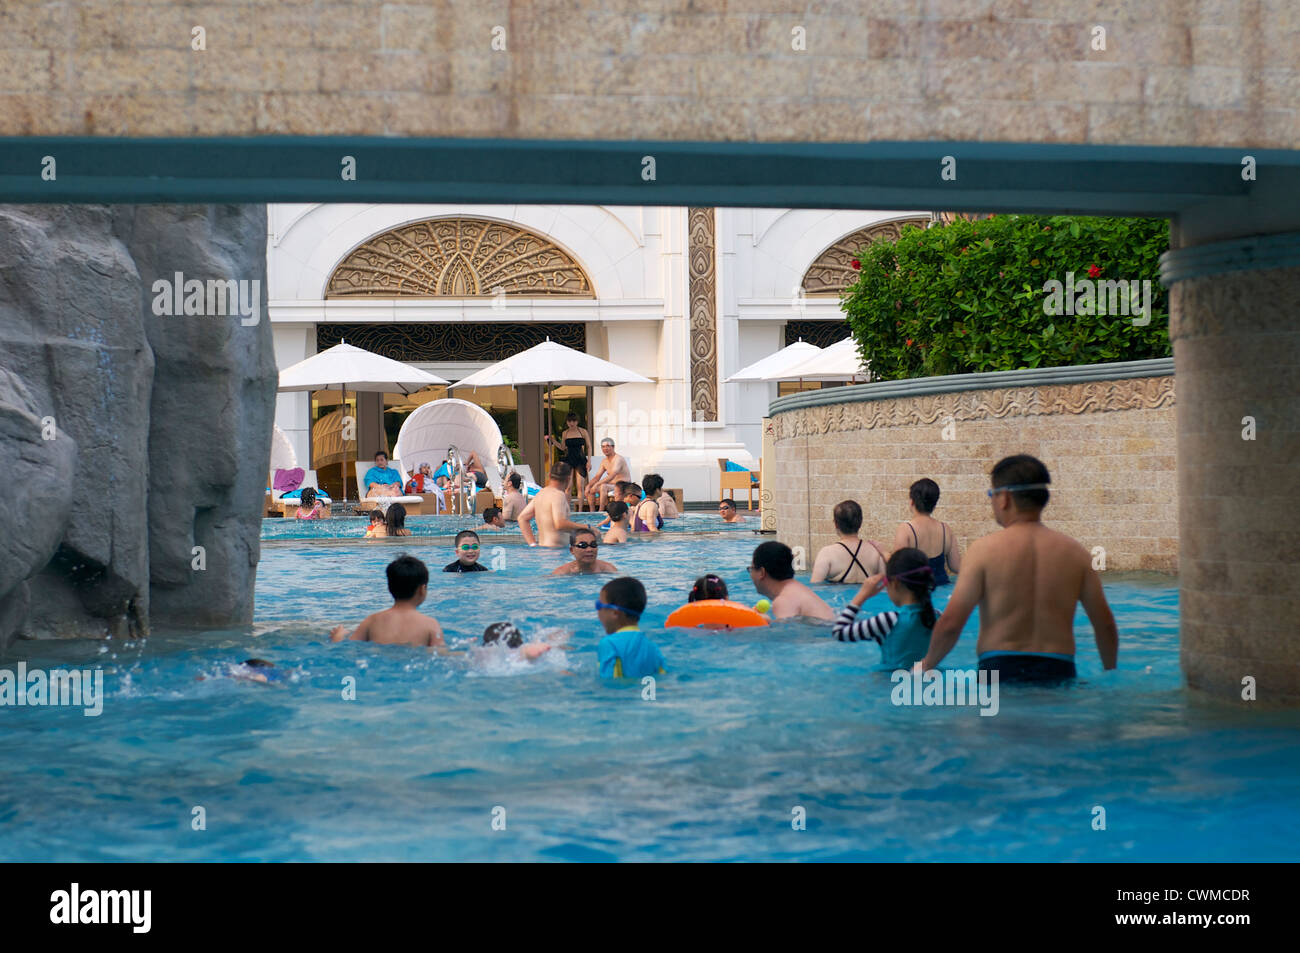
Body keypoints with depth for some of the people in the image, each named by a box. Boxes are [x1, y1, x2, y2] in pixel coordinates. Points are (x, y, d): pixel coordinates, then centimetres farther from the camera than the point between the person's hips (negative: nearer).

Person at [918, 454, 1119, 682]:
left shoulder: (984, 550, -1)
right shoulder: (1075, 552, 8)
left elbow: (951, 623, -6)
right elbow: (1105, 624, 10)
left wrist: (926, 664, 10)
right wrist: (1110, 673, 25)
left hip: (1000, 671, -3)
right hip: (1058, 672, 3)